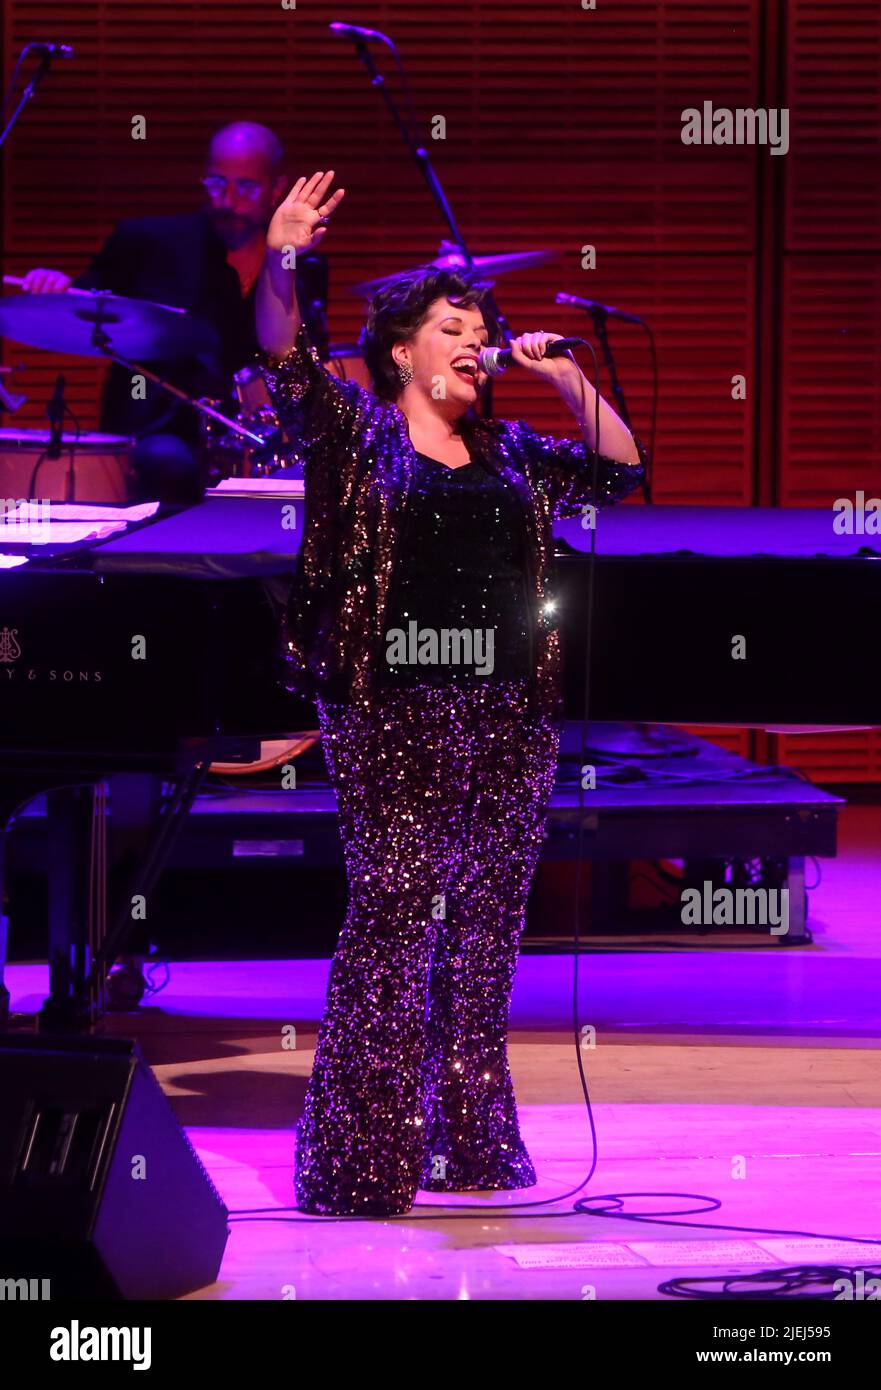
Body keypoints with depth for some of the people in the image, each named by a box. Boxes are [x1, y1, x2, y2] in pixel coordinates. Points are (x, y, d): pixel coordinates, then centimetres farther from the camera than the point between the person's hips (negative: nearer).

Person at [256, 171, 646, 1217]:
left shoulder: (508, 452, 17)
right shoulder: (358, 432, 3)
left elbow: (620, 474, 16)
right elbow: (286, 361, -11)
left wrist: (571, 385, 5)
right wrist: (280, 263, -27)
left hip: (509, 712, 5)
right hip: (394, 710, -5)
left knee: (486, 919, 7)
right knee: (392, 911, -8)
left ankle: (470, 1140, 15)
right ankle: (365, 1157, -4)